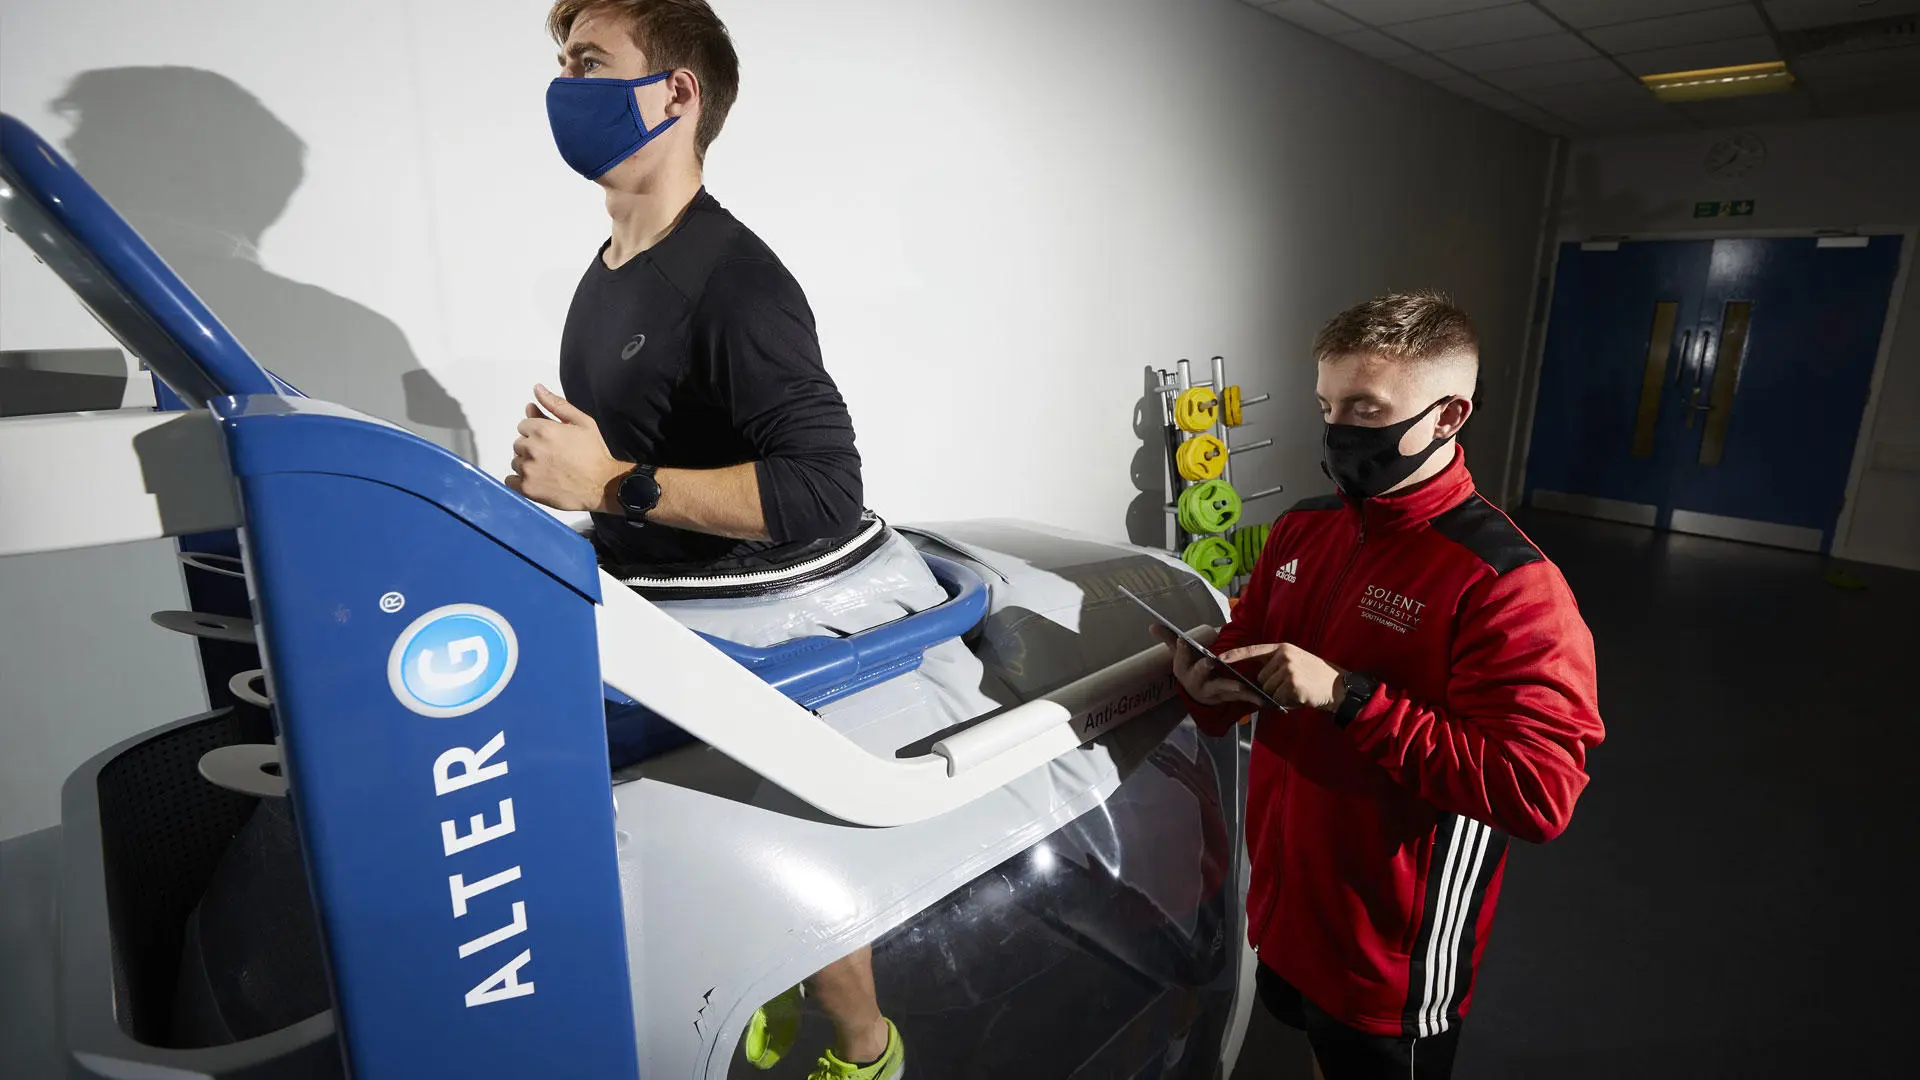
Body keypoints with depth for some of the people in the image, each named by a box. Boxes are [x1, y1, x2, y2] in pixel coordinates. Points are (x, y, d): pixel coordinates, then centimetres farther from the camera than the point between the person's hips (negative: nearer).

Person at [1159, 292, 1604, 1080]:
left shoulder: (1507, 583, -23)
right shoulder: (1300, 529, -2)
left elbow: (1541, 794, -28)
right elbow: (1244, 656, 8)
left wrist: (1348, 697, -32)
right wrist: (1209, 685, -16)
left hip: (1394, 947, -5)